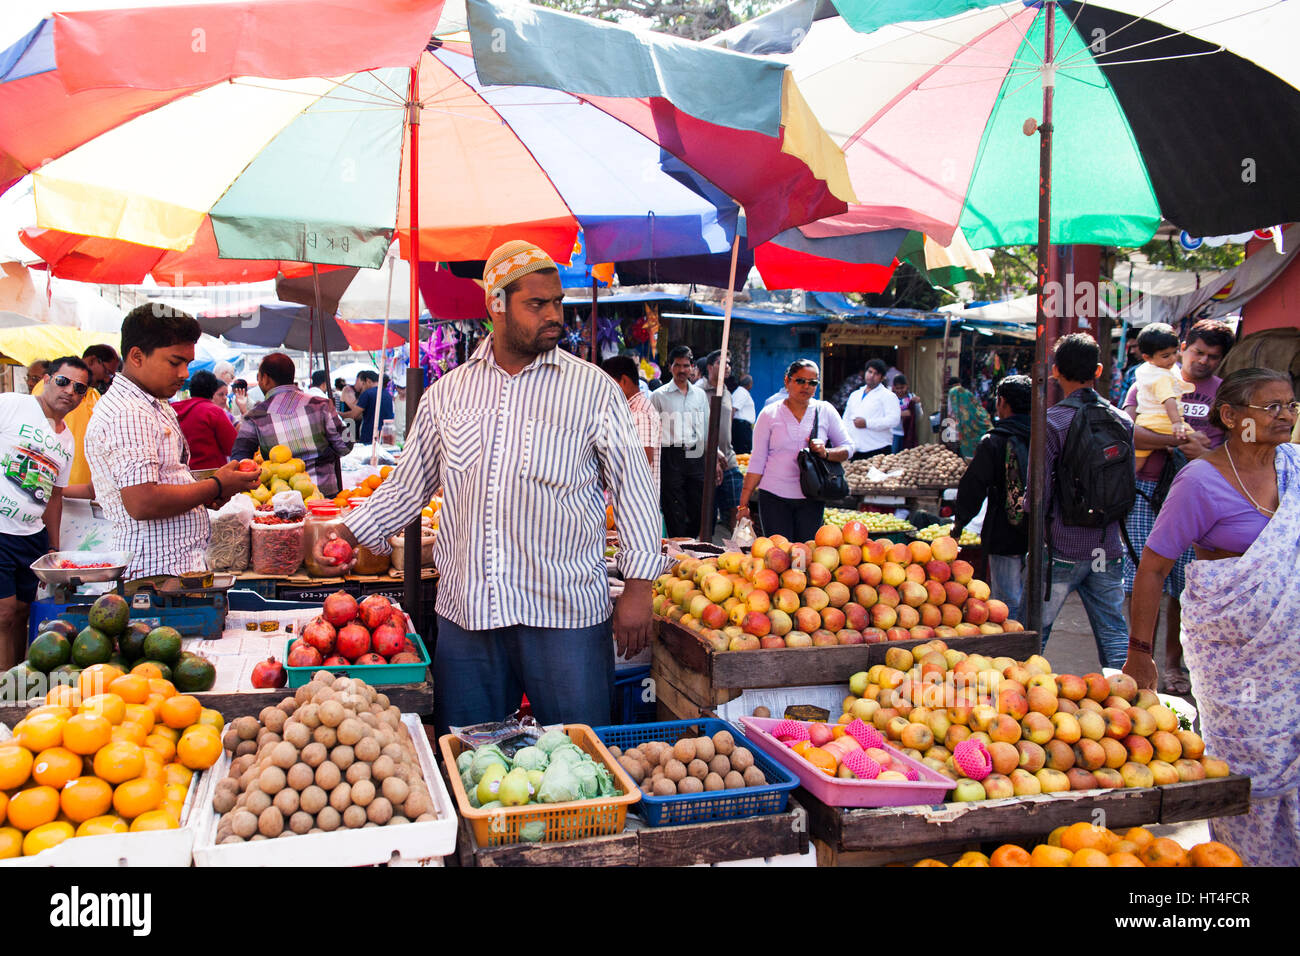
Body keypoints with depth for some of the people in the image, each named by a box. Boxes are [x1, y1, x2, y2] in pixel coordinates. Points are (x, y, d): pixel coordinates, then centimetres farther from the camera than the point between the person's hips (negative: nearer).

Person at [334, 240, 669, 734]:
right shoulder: (447, 392, 8)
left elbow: (632, 485, 1)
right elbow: (410, 482, 17)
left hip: (565, 614, -2)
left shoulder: (593, 389, 0)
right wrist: (352, 532, 9)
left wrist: (638, 586, -4)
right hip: (465, 610, 3)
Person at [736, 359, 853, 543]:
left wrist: (826, 453, -14)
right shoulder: (769, 414, 2)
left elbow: (848, 448, 8)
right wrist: (743, 504, -2)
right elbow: (757, 461, 2)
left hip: (811, 500, 1)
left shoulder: (826, 412, 6)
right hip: (775, 496, -1)